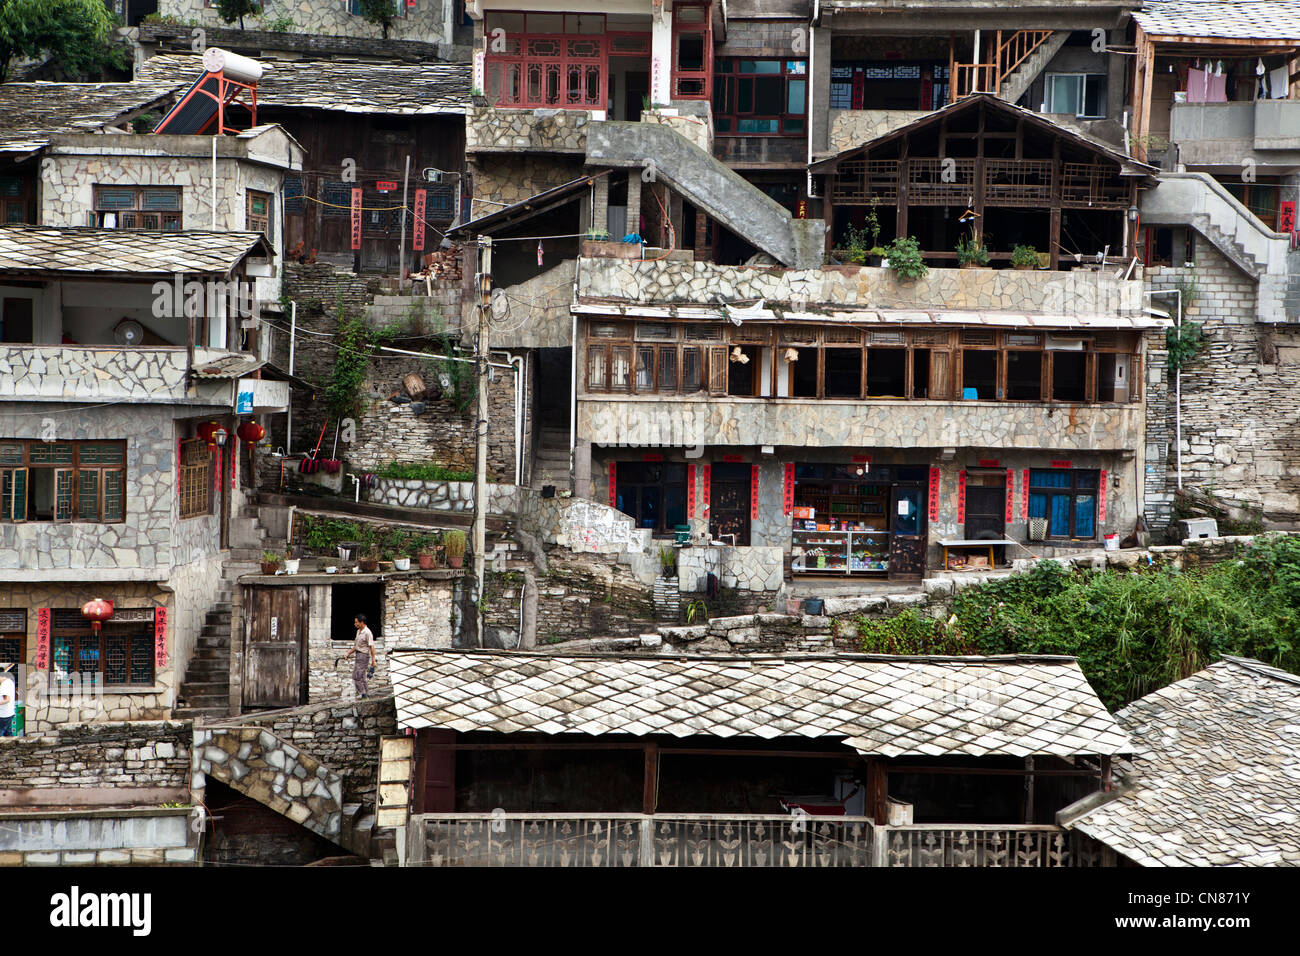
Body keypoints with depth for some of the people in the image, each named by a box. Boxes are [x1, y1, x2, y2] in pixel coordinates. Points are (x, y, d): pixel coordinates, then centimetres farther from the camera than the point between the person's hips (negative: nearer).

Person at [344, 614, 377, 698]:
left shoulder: (367, 633, -16)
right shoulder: (358, 631, 13)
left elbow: (371, 647, -18)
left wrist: (373, 660, -20)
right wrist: (348, 653, 14)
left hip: (364, 656, -9)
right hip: (358, 655, 9)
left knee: (356, 676, -12)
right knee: (361, 677, 12)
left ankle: (362, 693, -9)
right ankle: (365, 694, 17)